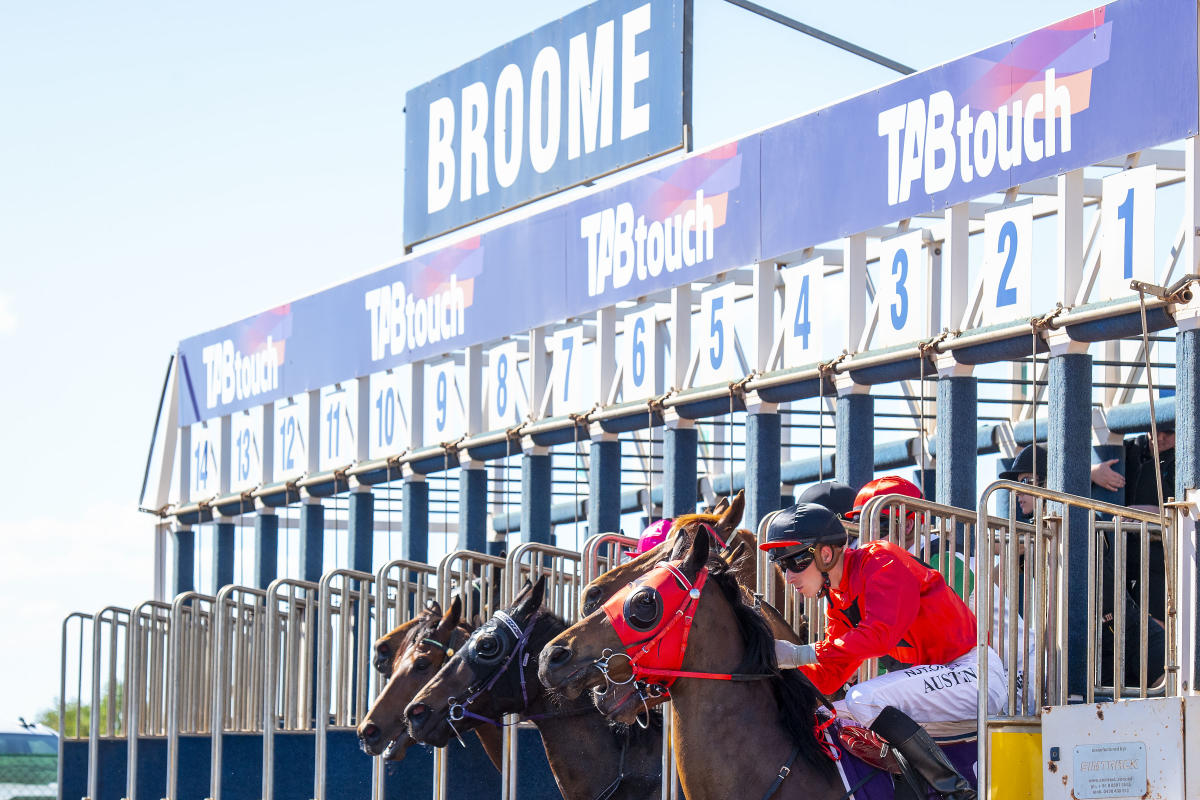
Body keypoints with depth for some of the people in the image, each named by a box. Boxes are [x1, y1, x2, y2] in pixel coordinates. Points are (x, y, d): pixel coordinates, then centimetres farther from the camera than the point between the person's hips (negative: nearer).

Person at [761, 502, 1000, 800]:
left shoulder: (882, 560, -13)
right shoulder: (838, 600, 13)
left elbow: (880, 633, -28)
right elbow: (828, 678, 8)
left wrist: (803, 654, -29)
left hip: (973, 673, -9)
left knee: (864, 700, -27)